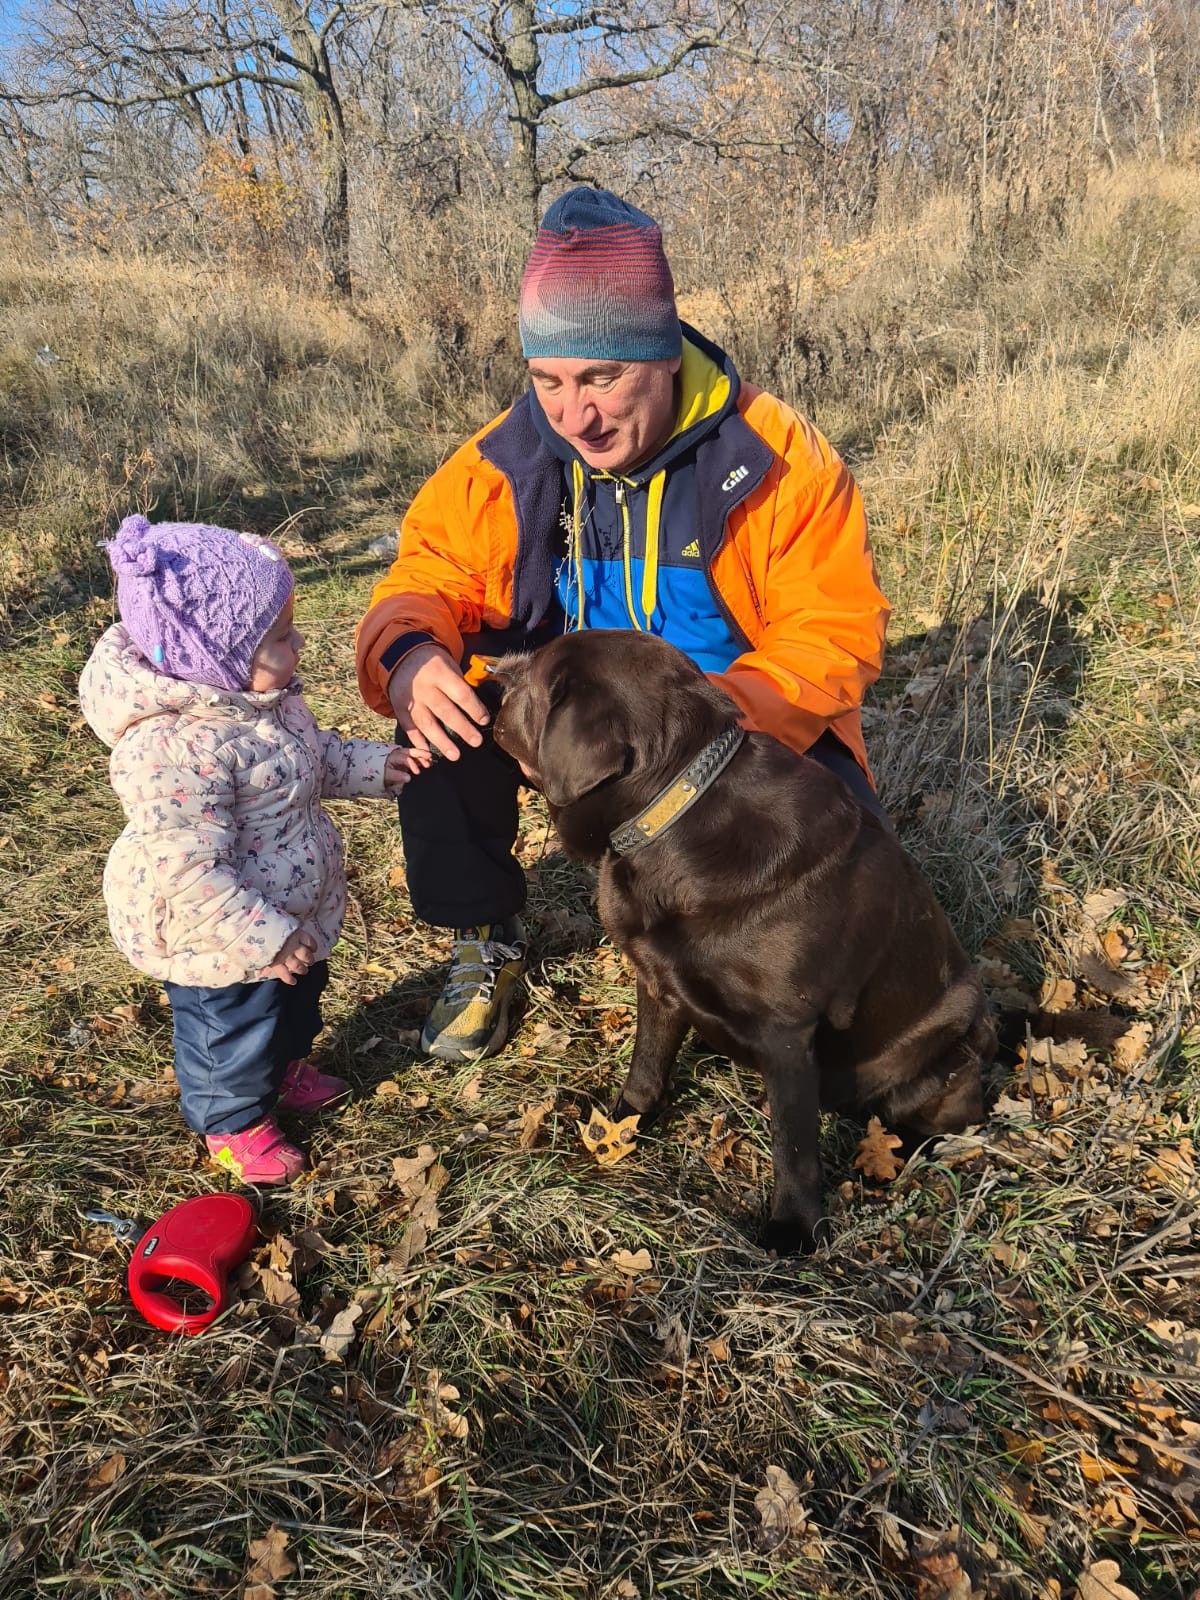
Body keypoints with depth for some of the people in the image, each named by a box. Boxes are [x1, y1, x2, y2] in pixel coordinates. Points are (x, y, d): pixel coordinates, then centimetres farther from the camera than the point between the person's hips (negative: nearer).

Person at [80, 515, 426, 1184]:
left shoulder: (262, 695, -7)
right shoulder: (174, 748, -39)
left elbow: (313, 755, 14)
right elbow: (188, 873, -38)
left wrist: (372, 764, 4)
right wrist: (264, 938, -34)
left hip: (292, 913, 9)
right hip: (218, 943, -9)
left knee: (298, 999, 32)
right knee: (234, 1025, 18)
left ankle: (285, 1068, 62)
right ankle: (235, 1122, 47)